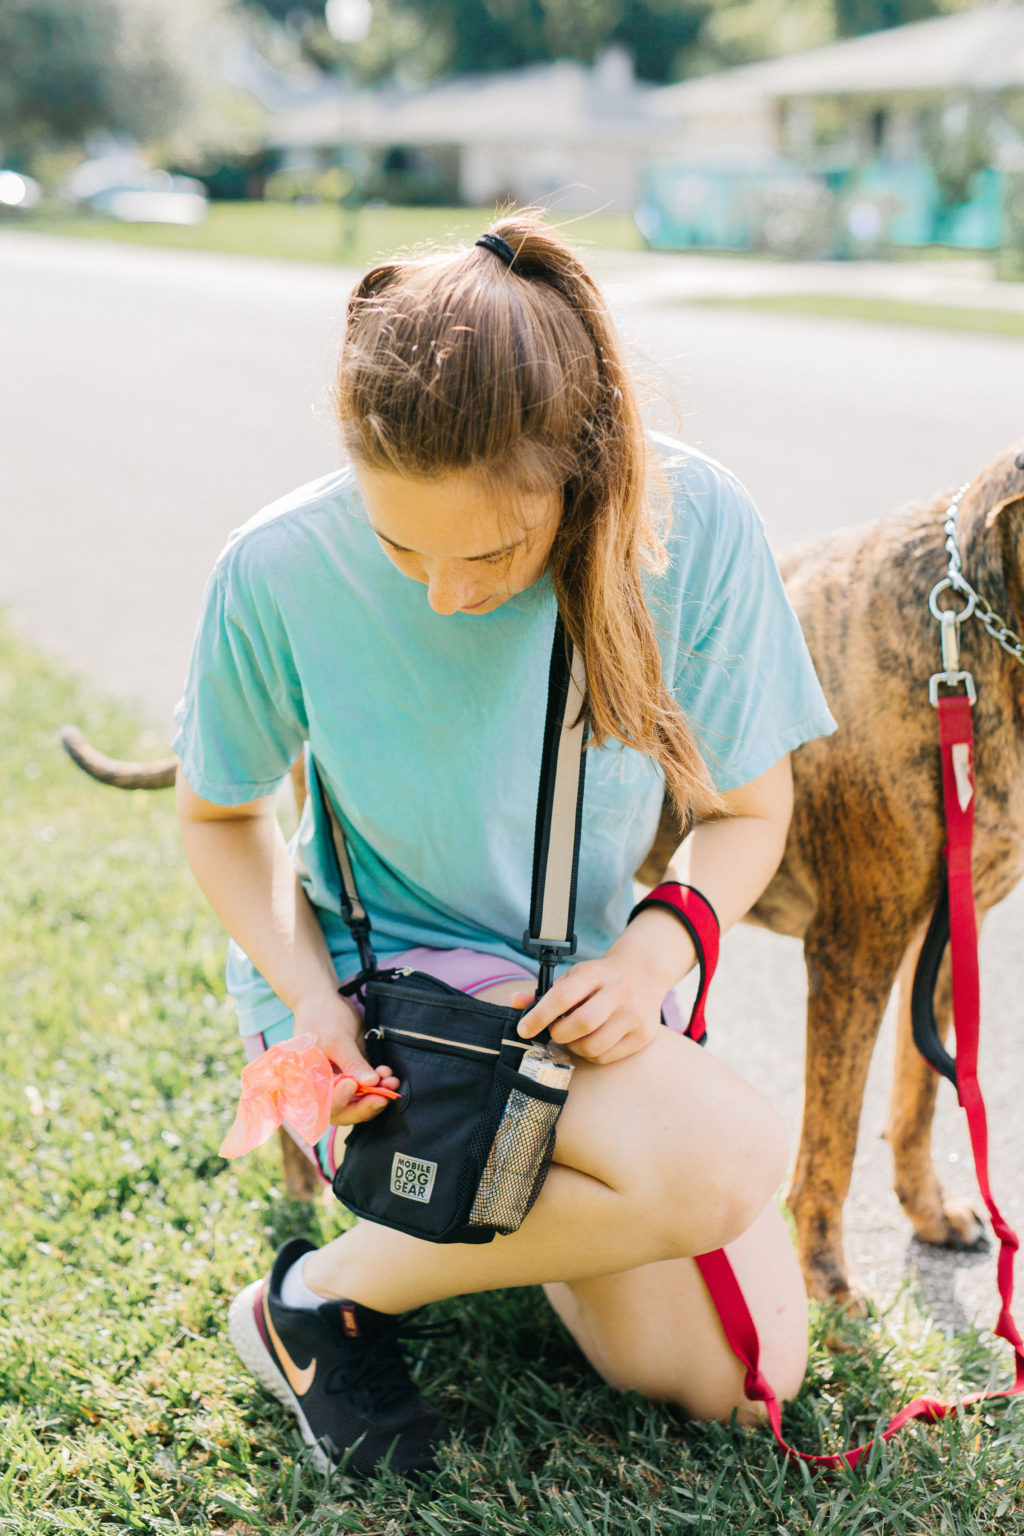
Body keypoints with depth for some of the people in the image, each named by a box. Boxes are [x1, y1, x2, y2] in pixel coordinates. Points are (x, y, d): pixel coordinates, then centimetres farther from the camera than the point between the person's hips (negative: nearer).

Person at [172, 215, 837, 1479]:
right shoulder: (279, 572, -22)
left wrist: (649, 956, -24)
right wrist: (307, 996, -19)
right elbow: (218, 816, -3)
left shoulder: (693, 524, -20)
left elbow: (749, 808, -5)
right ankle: (322, 1295, -10)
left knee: (745, 1380, 0)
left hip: (581, 983, 4)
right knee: (728, 1160, -29)